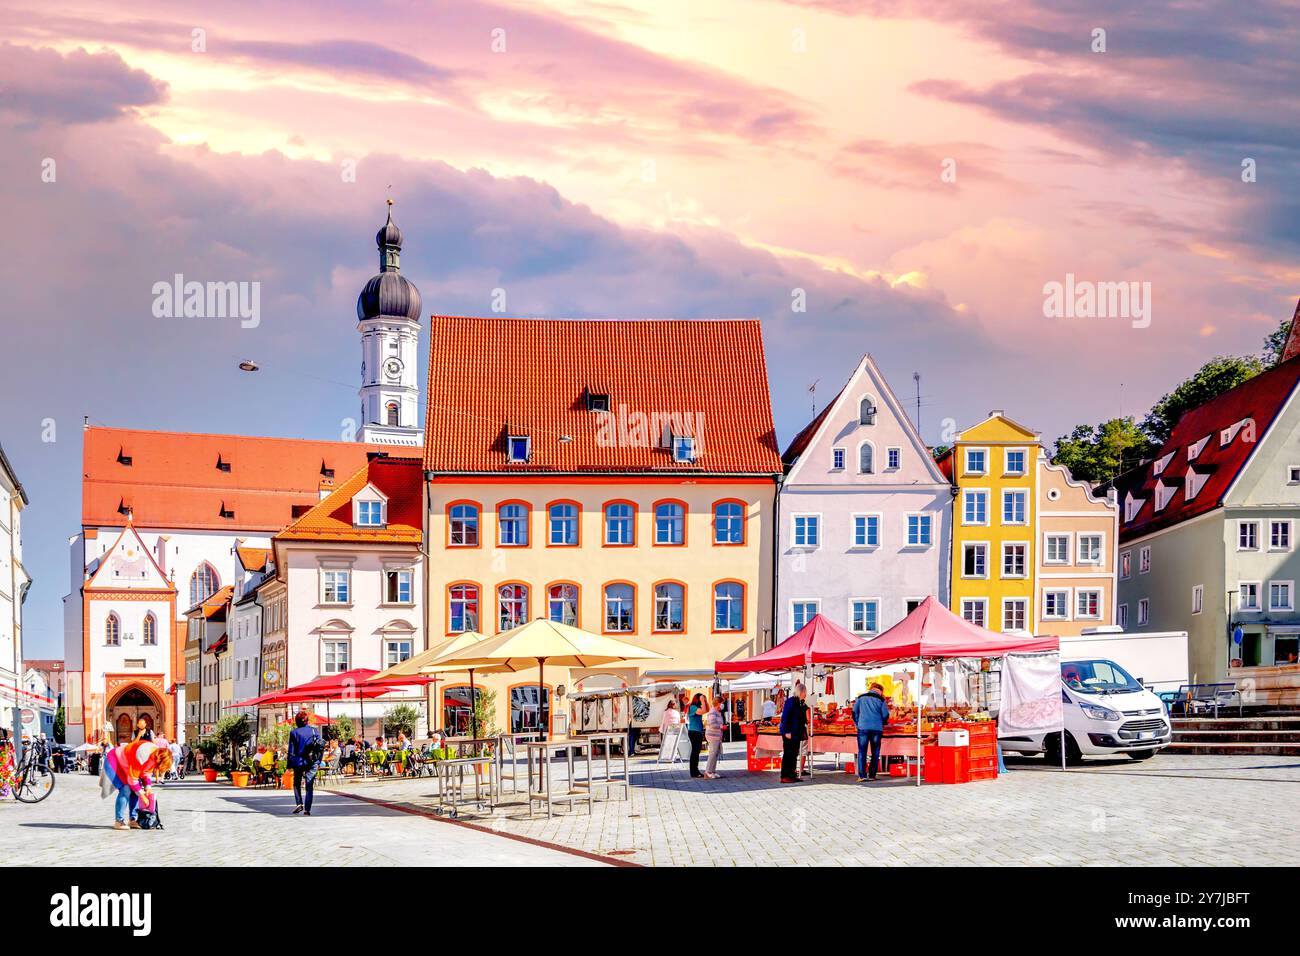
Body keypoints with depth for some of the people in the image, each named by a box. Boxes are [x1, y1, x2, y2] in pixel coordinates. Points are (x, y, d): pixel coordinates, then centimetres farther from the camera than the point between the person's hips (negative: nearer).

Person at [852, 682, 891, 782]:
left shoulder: (861, 698, 11)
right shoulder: (881, 700, 6)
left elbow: (855, 712, 10)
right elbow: (885, 715, 4)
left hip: (863, 728, 0)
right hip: (877, 729, 0)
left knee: (862, 751, 0)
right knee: (875, 753, 9)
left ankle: (862, 775, -11)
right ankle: (872, 775, 5)